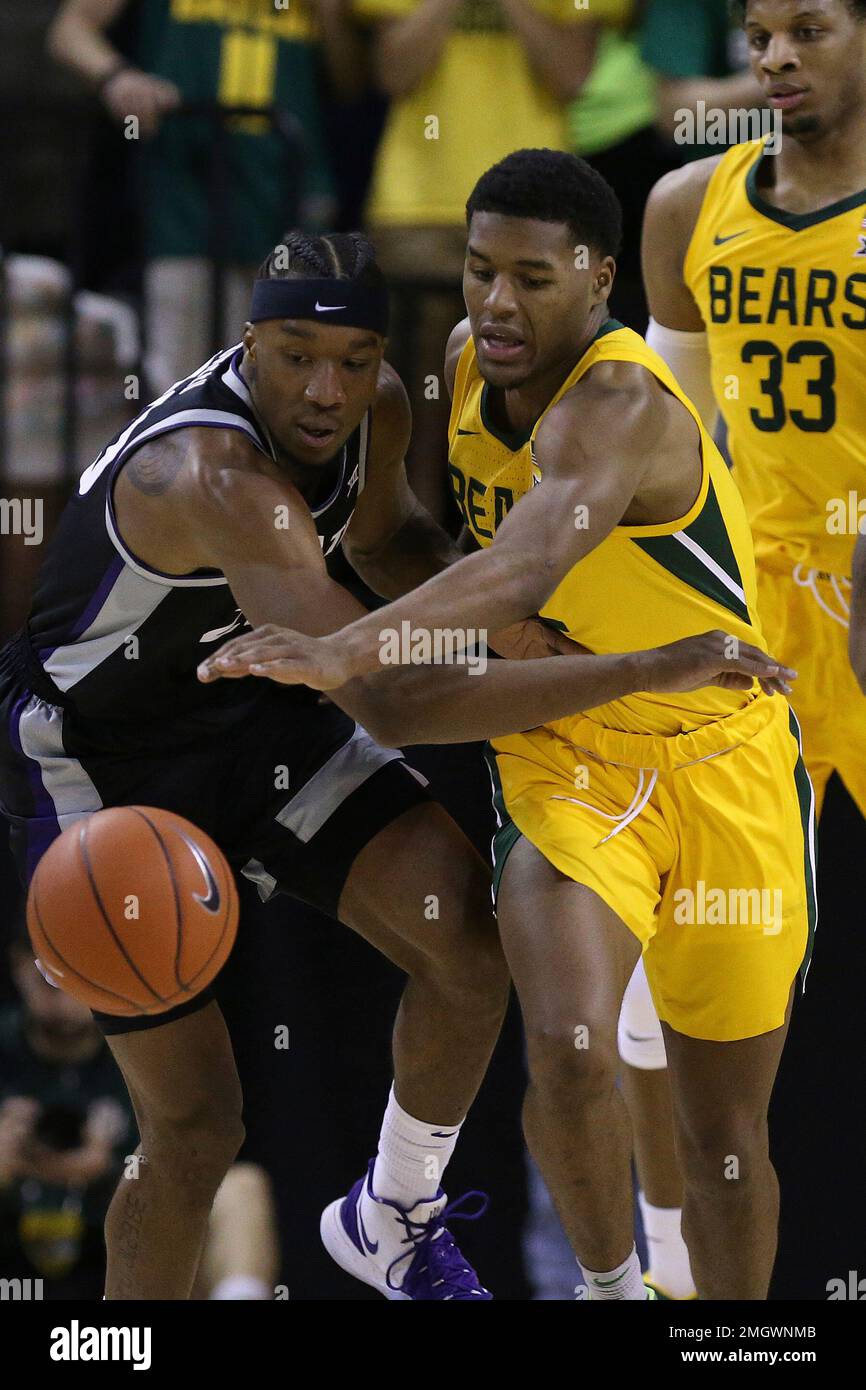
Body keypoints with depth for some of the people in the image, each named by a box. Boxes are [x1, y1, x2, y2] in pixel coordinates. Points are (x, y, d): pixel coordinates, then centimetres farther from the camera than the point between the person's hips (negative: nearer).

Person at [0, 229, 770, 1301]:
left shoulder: (375, 409, -12)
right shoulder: (219, 477, -39)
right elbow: (393, 704, -47)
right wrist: (649, 670, -46)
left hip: (254, 708, 7)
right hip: (100, 768, -7)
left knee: (469, 941, -7)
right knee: (194, 1128, -8)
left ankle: (391, 1223, 19)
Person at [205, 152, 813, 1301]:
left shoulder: (620, 406, -27)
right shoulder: (464, 362, -3)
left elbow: (528, 565, -48)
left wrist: (346, 651, -59)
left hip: (719, 765, -4)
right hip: (561, 755, 4)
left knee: (724, 1125, 6)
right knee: (568, 1048, -23)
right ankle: (611, 1289, 1)